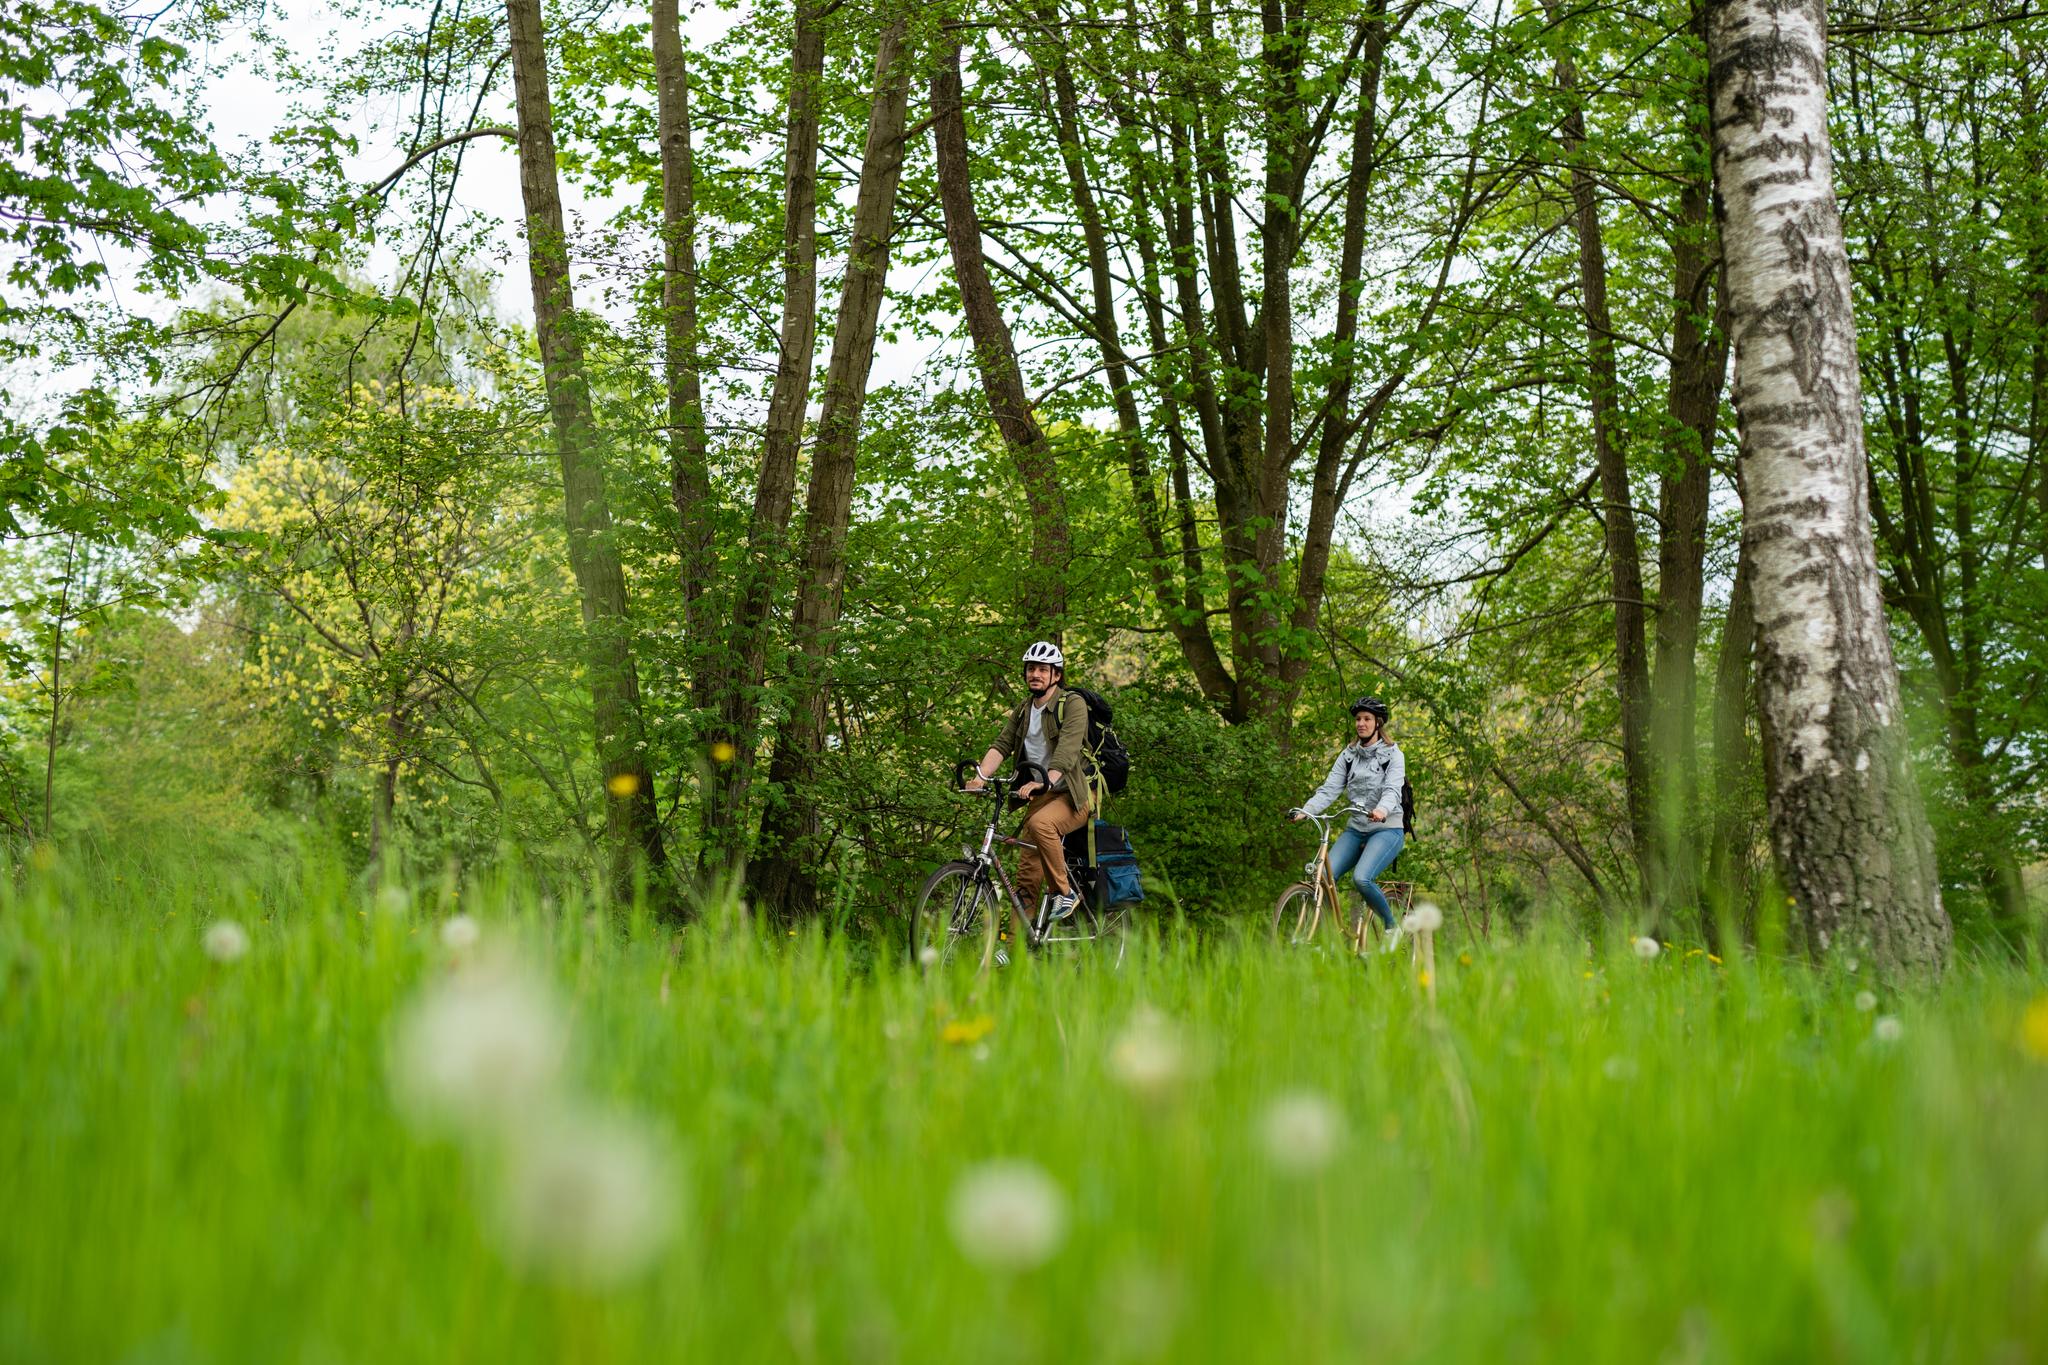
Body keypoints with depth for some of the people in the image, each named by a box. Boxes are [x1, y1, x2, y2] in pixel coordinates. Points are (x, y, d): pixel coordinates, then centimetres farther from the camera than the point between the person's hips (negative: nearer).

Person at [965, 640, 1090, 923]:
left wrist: (1045, 782, -40)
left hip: (1072, 796, -6)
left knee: (1040, 824, -36)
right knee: (1027, 875, 0)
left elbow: (1066, 750, -24)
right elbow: (1001, 744, 1)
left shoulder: (1073, 705, -9)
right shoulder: (1023, 711, 12)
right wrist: (980, 777, -17)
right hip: (1039, 795, 6)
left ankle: (1064, 892, -21)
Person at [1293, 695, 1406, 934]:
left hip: (1387, 829, -5)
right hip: (1355, 830, 5)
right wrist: (1305, 810, -18)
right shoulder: (1348, 755, 10)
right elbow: (1329, 789, 0)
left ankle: (1392, 927, -6)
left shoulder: (1392, 754, -3)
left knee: (1362, 878, -28)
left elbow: (1392, 790, -19)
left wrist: (1382, 810, -42)